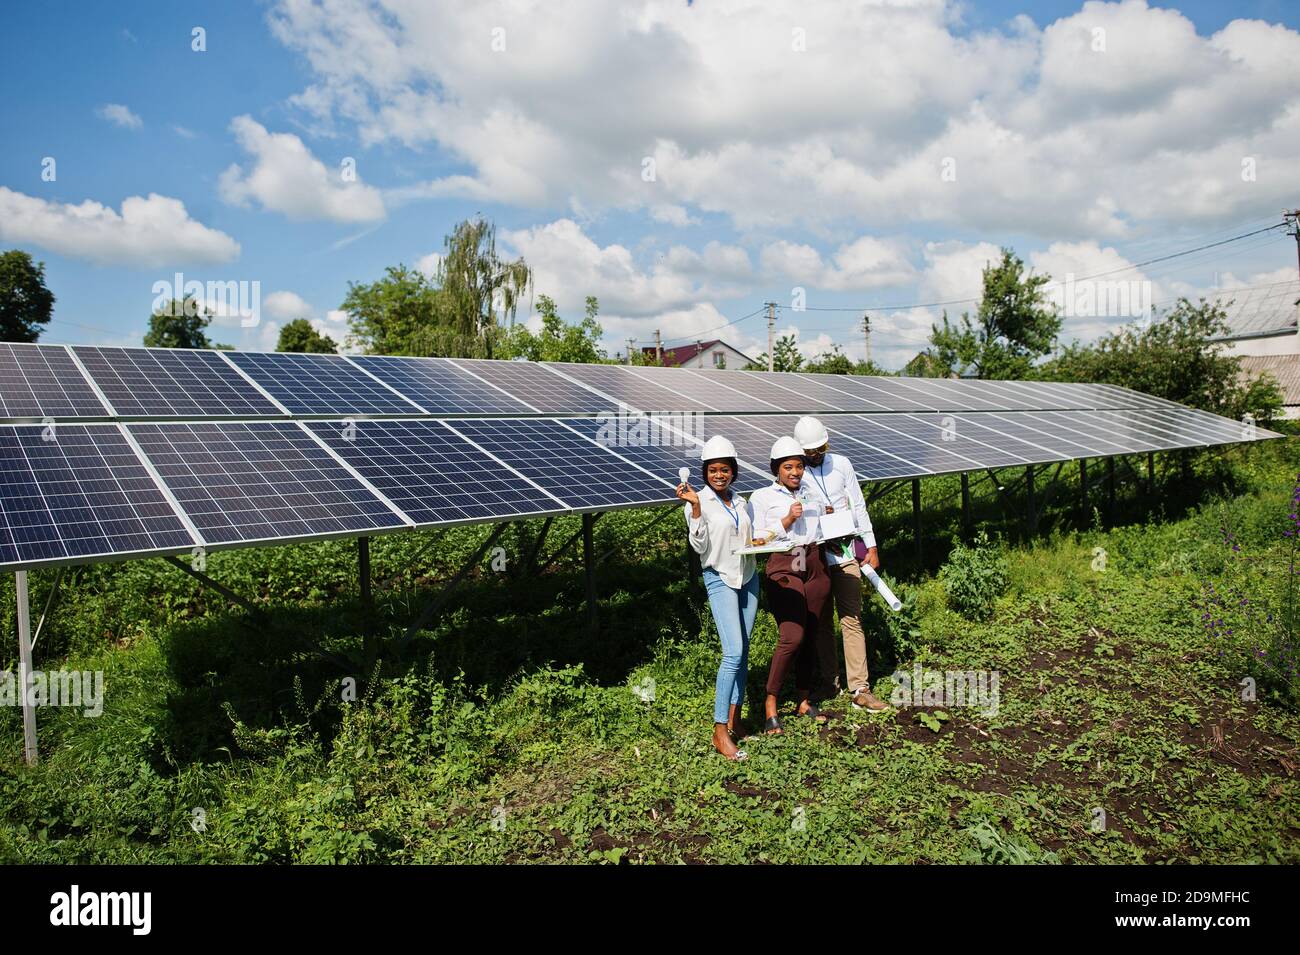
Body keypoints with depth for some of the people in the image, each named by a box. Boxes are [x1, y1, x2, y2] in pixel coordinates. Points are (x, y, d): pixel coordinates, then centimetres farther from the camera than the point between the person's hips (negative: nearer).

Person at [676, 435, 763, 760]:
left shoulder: (742, 502, 10)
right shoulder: (698, 502, -7)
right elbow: (699, 545, -17)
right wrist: (695, 506, -25)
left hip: (748, 577, 6)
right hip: (720, 578, -6)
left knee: (743, 652, 6)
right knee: (733, 652, -17)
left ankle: (734, 719, 16)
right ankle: (720, 732, -14)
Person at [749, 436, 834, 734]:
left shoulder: (812, 494, 16)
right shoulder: (762, 497, 2)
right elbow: (757, 539, -4)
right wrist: (787, 520, -13)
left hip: (815, 567, 5)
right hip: (783, 569, -5)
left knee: (811, 636, 7)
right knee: (792, 637, -16)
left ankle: (804, 701, 20)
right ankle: (770, 703, -3)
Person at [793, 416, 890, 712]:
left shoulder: (841, 464, 3)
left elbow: (858, 506, 5)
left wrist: (871, 546, 3)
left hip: (846, 553, 1)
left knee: (852, 619, 0)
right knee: (822, 621, 8)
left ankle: (860, 689, 1)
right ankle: (829, 681, 21)